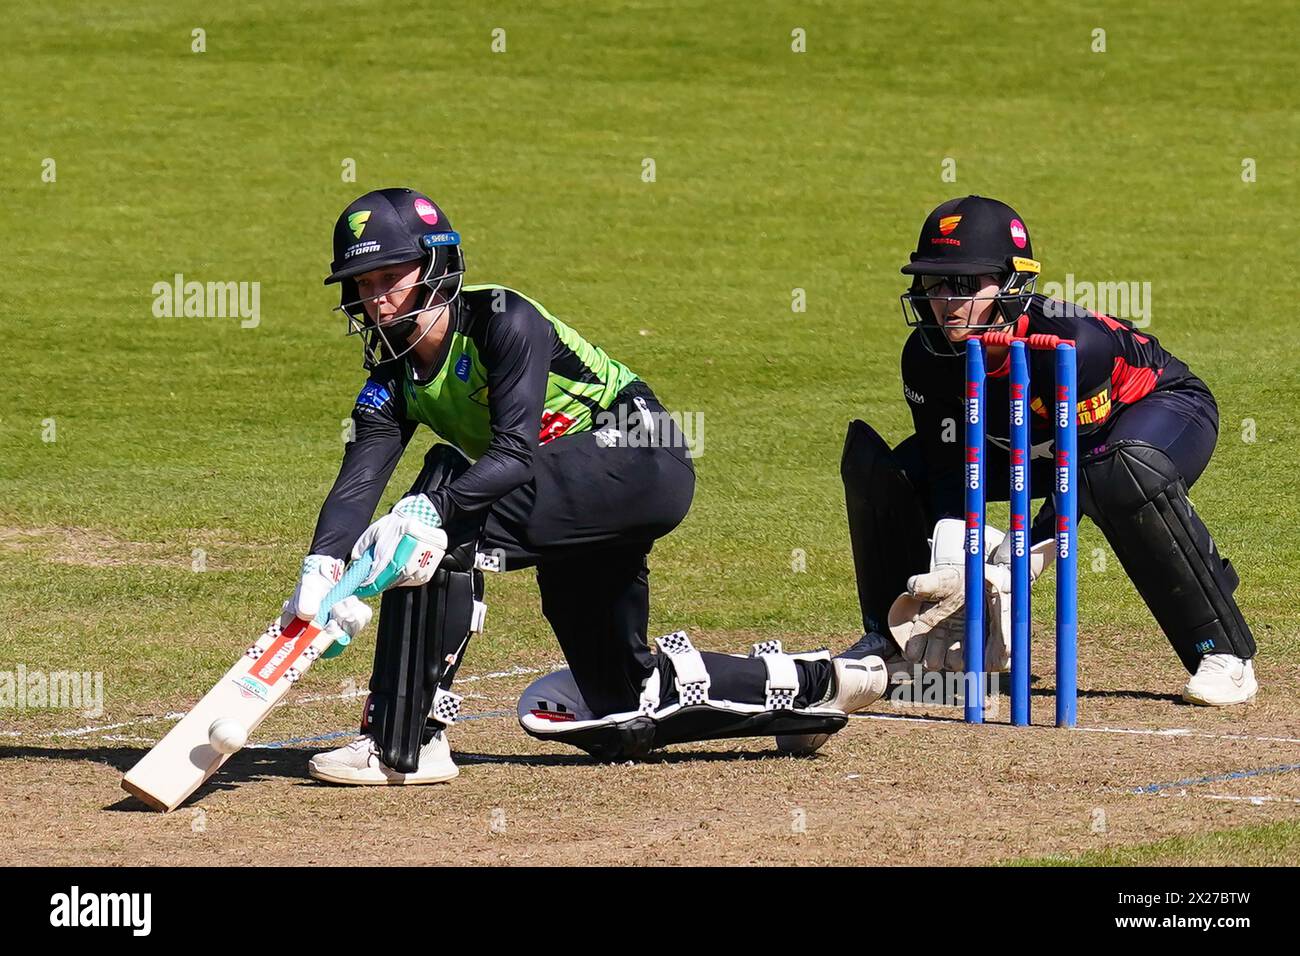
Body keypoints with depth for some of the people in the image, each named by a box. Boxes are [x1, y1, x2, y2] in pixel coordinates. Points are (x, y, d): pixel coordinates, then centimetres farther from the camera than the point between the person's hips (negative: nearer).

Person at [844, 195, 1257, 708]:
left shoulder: (1076, 344, -39)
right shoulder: (927, 355, -22)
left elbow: (1078, 478, -33)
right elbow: (949, 469, -17)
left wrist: (1005, 573, -38)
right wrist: (950, 570, -33)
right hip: (1034, 441, 6)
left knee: (1126, 475, -44)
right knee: (878, 469, -10)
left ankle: (1225, 656, -31)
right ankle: (897, 643, 10)